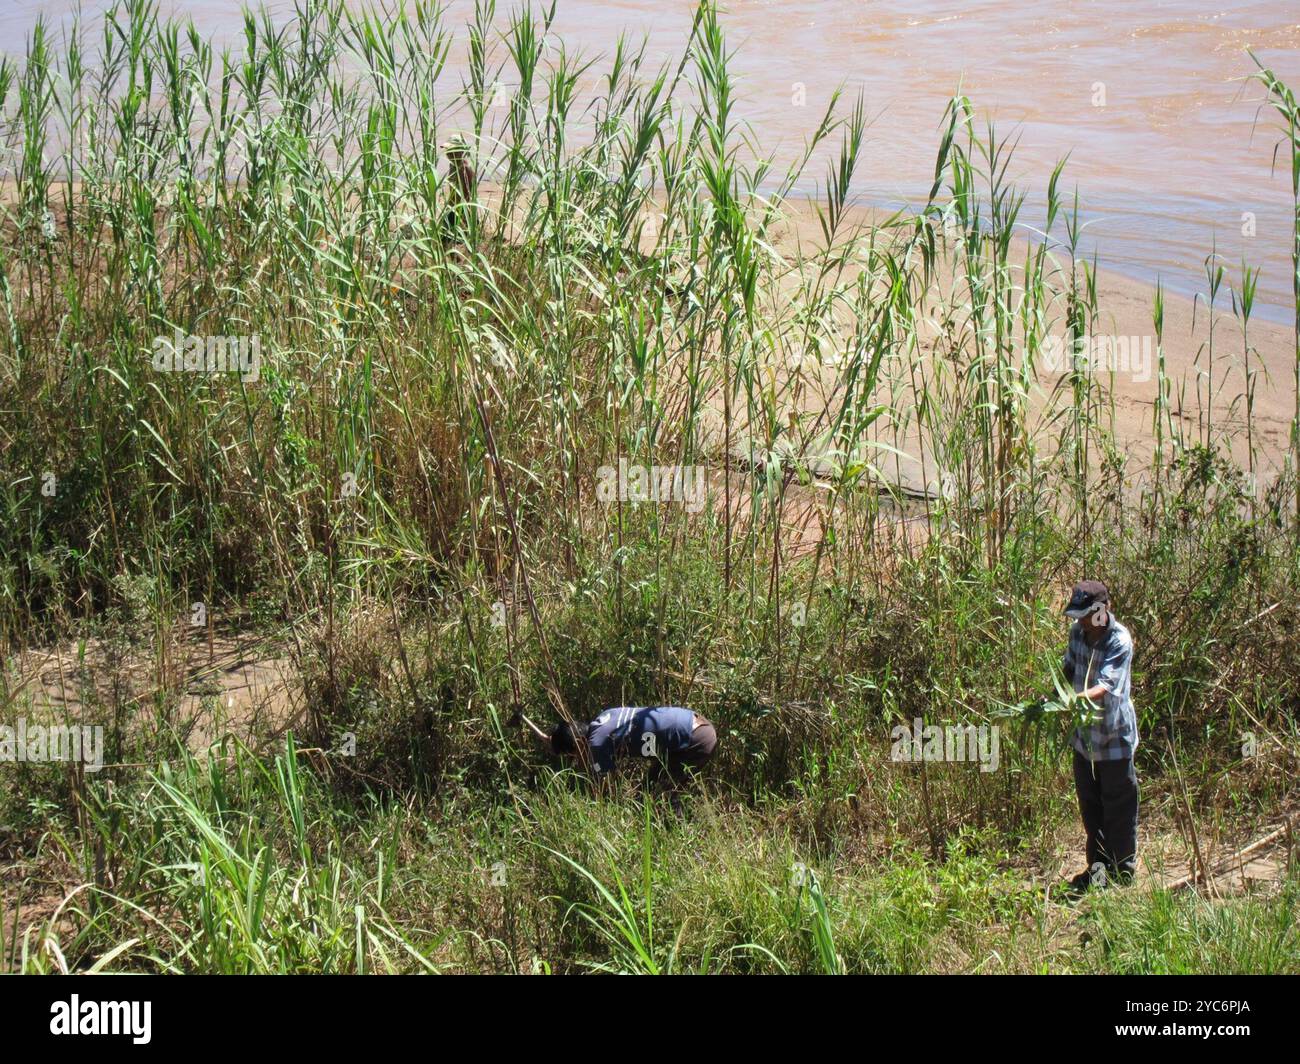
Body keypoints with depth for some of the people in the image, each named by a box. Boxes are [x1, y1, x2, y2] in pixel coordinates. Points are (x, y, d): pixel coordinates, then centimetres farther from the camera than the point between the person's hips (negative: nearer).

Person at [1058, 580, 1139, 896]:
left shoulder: (1120, 641, -21)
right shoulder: (1077, 632, -1)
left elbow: (1106, 685, -32)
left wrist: (1076, 698, -50)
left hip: (1115, 736, -6)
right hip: (1084, 736, 6)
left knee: (1118, 809, 6)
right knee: (1090, 806, 17)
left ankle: (1122, 872, 21)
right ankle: (1097, 866, 32)